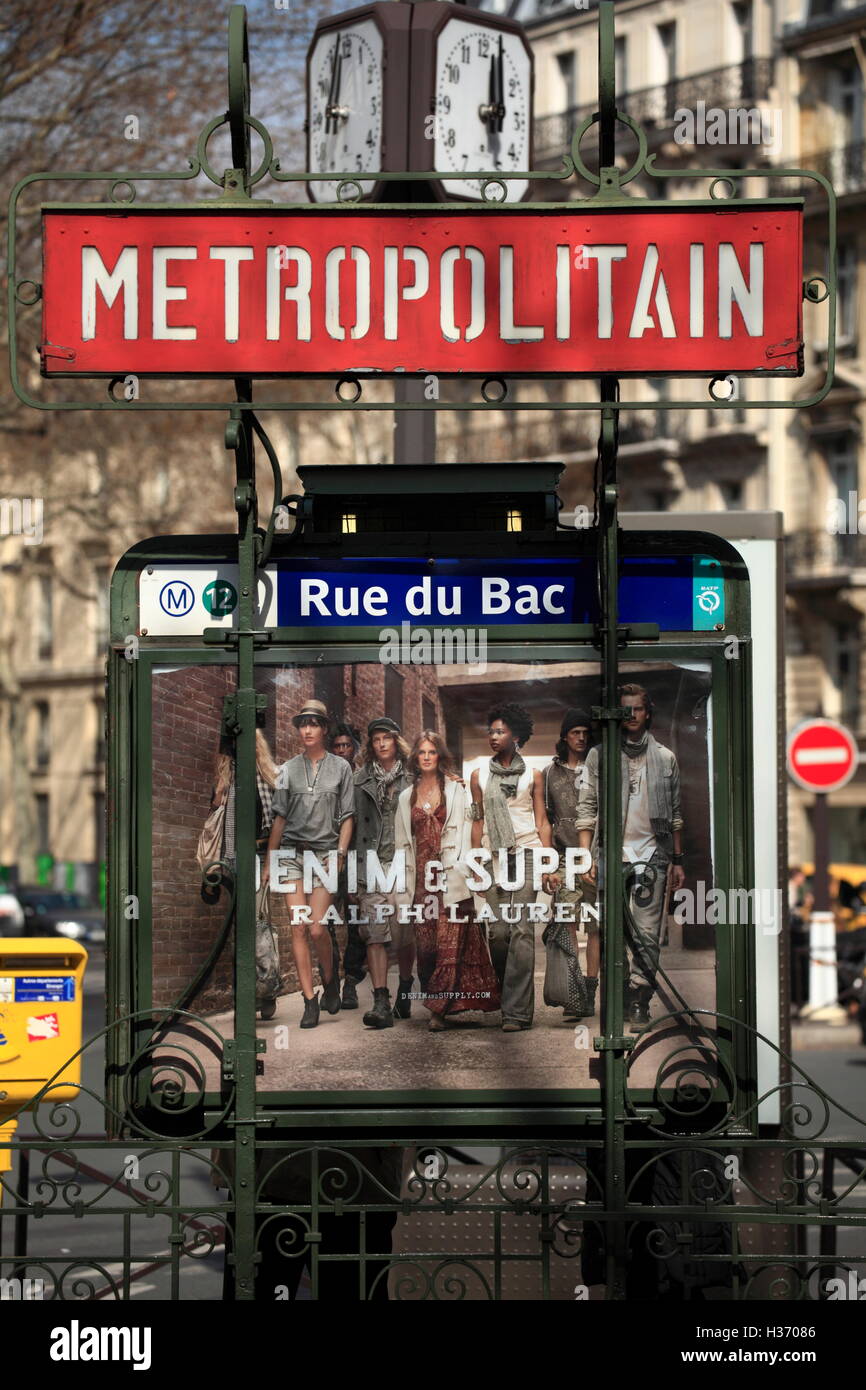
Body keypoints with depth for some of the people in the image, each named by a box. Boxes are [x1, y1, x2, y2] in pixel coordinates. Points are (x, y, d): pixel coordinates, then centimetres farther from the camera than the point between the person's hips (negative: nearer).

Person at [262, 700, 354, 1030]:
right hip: (292, 852, 2)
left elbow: (347, 817, 4)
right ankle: (310, 1000, -2)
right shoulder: (289, 769, 9)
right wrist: (268, 862, 9)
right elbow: (279, 818, 11)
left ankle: (330, 979, 17)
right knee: (298, 928, -5)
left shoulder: (340, 767, 5)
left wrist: (340, 855, -7)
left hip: (325, 852, -2)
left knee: (317, 927, -11)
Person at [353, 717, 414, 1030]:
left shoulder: (412, 777, 7)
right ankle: (381, 1003, -13)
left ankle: (405, 990, 25)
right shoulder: (362, 780, 12)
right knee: (374, 934, -8)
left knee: (404, 934, 1)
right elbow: (353, 822, 12)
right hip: (372, 864, 1)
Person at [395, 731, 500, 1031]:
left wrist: (458, 869, -10)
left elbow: (462, 830, 0)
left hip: (449, 877, -3)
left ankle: (438, 1009, -14)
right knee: (424, 943, -1)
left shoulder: (455, 790, 7)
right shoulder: (407, 797, 17)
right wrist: (403, 881, 9)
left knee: (449, 942, -11)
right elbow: (402, 841, 16)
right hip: (421, 878, 3)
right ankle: (433, 1001, 8)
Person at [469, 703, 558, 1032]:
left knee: (522, 929, -11)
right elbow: (477, 821, 13)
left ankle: (517, 1010, -13)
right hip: (493, 856, 2)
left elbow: (542, 821, 8)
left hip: (526, 853, -2)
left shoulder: (532, 776, 9)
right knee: (498, 929, -7)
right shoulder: (479, 775, 13)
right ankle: (507, 993, 16)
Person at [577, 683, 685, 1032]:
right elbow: (586, 807, 6)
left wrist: (677, 860, 11)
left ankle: (639, 1003, -3)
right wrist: (586, 855, -3)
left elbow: (675, 814, 15)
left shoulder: (665, 758, 11)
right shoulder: (599, 755, 8)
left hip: (651, 856, 0)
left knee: (647, 935, -7)